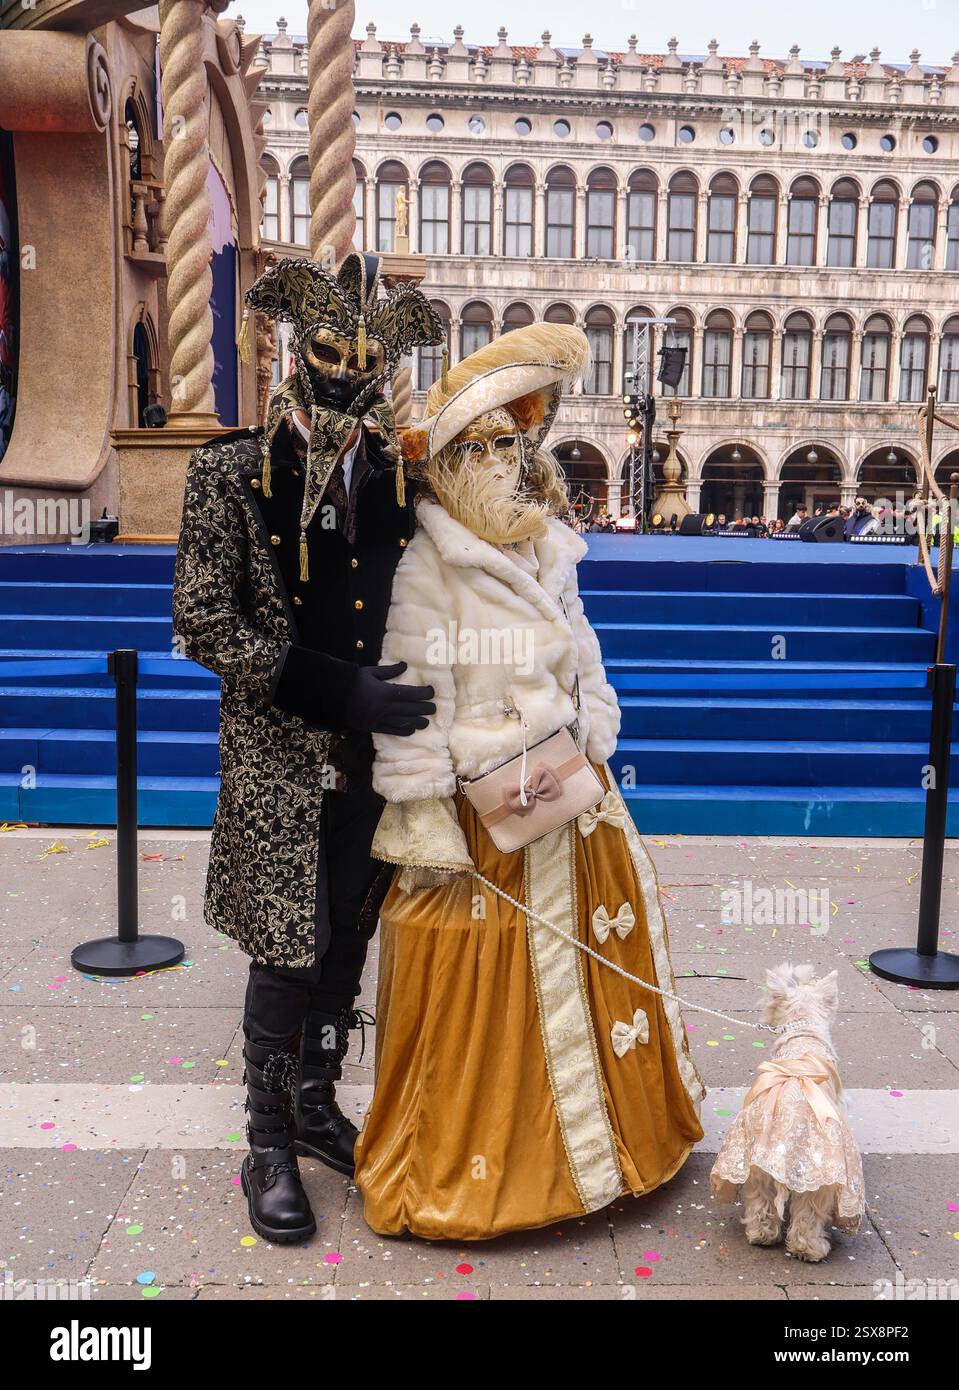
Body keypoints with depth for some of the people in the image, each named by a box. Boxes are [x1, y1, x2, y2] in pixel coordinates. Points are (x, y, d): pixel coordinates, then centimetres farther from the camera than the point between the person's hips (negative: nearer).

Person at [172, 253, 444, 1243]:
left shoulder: (402, 475, 6)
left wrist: (395, 700, -4)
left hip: (373, 756, 4)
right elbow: (202, 621, -9)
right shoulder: (233, 472, -3)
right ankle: (269, 1146, 24)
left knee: (345, 946, 14)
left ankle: (318, 1106, 36)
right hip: (277, 760, -3)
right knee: (285, 952, 3)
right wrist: (333, 687, -18)